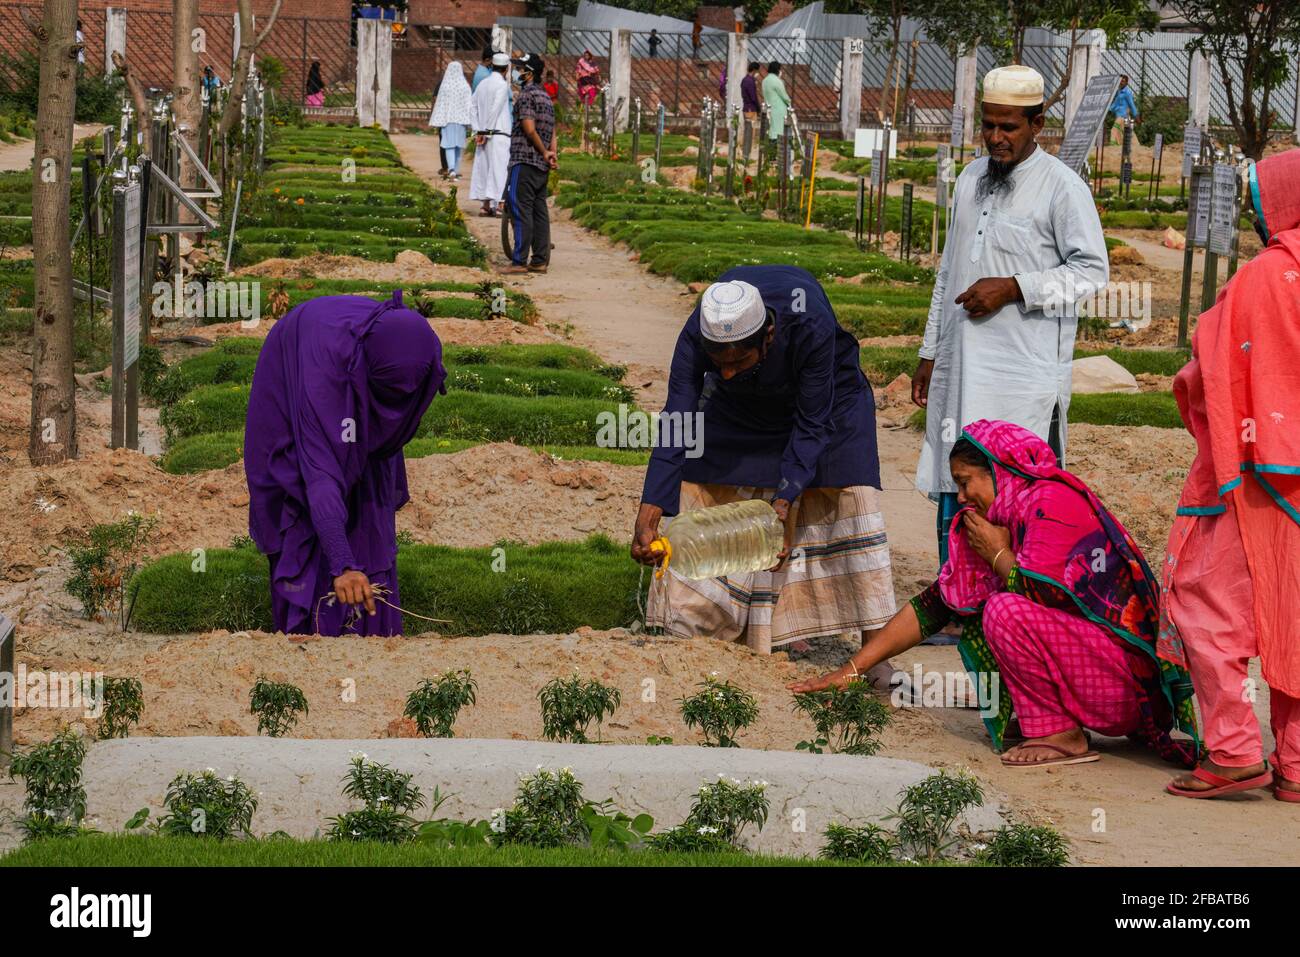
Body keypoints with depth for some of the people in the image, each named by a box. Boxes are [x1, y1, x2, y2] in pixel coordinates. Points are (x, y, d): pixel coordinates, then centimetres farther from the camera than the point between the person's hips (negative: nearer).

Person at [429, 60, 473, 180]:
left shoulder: (444, 86, -6)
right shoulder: (465, 86, -2)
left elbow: (439, 103, -4)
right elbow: (469, 104, -2)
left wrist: (437, 121, 0)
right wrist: (470, 123, 2)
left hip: (447, 118, -2)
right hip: (461, 119, 2)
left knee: (449, 144, -3)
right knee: (458, 144, 14)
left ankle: (451, 169, -23)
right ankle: (456, 171, 20)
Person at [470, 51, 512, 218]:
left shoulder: (483, 83, 11)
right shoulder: (502, 85, -9)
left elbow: (473, 106, 10)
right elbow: (495, 109, -16)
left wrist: (477, 131, 9)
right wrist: (487, 131, -11)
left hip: (484, 134, 7)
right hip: (498, 133, -7)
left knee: (483, 167, 10)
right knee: (499, 168, -7)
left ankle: (486, 205, 13)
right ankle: (493, 204, -14)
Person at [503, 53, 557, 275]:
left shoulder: (527, 94, -11)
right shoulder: (546, 97, 18)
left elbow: (529, 129, -17)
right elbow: (552, 131, 14)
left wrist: (545, 153, -7)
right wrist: (552, 154, 4)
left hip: (524, 161, -9)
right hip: (542, 165, 9)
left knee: (520, 210, -7)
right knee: (540, 211, 9)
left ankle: (519, 261, -9)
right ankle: (540, 260, 10)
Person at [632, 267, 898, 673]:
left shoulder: (810, 327, -42)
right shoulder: (695, 338, -35)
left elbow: (812, 424, -32)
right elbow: (676, 426, -36)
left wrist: (786, 499, -40)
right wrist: (649, 513, -46)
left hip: (826, 393, -3)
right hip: (739, 408, 3)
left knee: (848, 501, -13)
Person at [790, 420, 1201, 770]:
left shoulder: (1052, 501, -13)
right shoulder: (995, 524, 13)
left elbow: (1039, 593, -27)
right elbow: (934, 604, 14)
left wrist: (997, 554, -7)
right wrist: (852, 669, 12)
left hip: (1129, 676, -9)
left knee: (1006, 611, -22)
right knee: (975, 624, 10)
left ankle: (1061, 735, -12)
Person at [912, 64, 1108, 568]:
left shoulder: (1062, 187, -6)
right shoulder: (971, 178, 15)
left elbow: (1092, 270, -7)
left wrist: (1013, 287, -16)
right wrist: (930, 352, 20)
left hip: (1023, 371, -7)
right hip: (960, 365, 7)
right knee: (952, 488, 9)